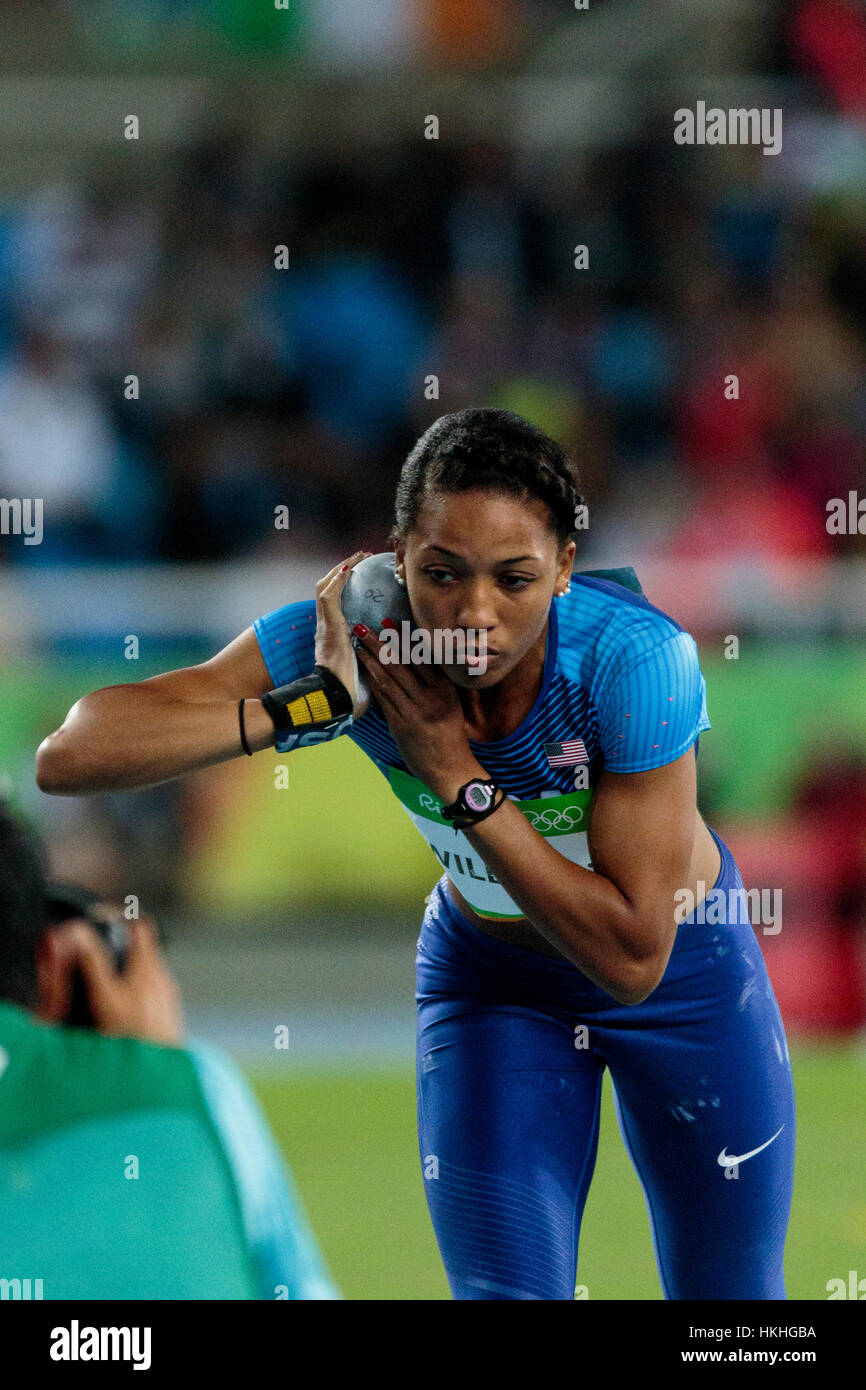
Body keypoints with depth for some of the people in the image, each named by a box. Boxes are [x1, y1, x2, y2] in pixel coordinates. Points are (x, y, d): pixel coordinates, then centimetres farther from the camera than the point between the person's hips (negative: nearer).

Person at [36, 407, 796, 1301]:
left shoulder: (637, 659, -34)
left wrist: (457, 777, -37)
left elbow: (632, 958, -34)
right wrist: (314, 703, -44)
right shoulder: (343, 640, -29)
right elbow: (67, 756, -37)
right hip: (487, 971, 1)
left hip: (682, 960, -1)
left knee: (729, 1296, 9)